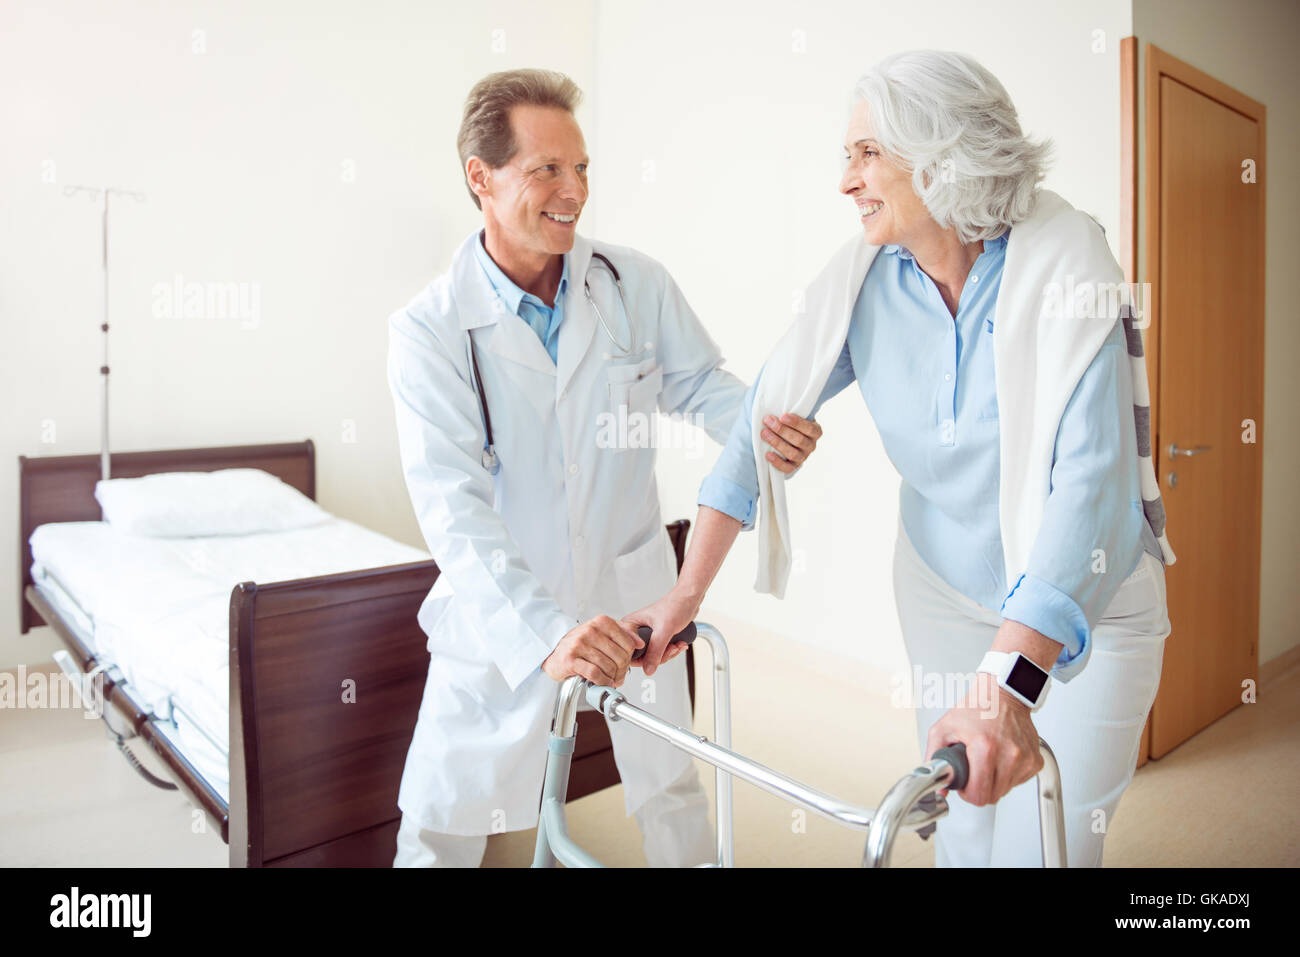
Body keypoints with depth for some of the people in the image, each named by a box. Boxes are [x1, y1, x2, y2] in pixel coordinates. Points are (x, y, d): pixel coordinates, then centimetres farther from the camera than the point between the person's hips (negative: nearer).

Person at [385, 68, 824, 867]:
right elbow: (453, 508, -25)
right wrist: (544, 634, -38)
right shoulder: (428, 329, -17)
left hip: (630, 589, 3)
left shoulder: (636, 283, -8)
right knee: (441, 826, 9)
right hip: (502, 608, -2)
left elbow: (699, 382, 6)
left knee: (674, 787, 20)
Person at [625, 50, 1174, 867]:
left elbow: (1090, 477, -32)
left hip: (1086, 607, -3)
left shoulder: (1065, 259, -23)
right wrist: (688, 592, -13)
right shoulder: (867, 275, -11)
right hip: (946, 591, 3)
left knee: (1043, 845, 3)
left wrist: (1009, 682, -42)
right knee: (961, 833, 14)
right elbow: (766, 417, -9)